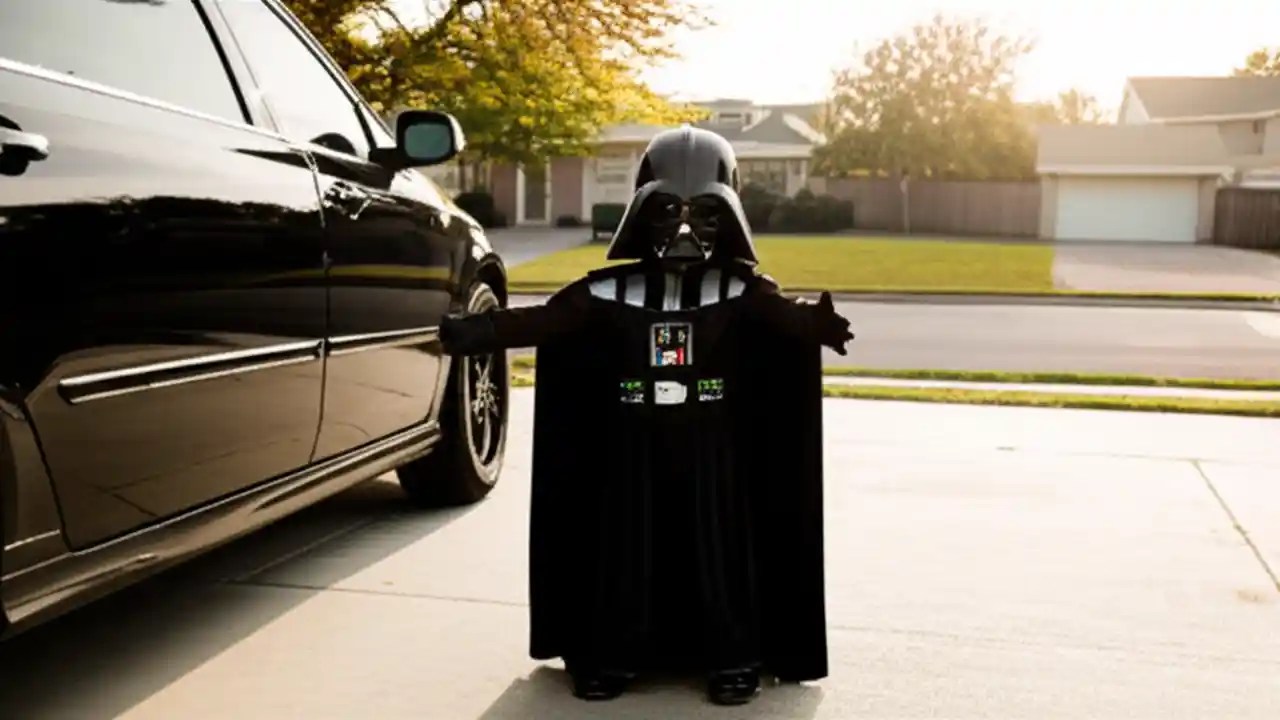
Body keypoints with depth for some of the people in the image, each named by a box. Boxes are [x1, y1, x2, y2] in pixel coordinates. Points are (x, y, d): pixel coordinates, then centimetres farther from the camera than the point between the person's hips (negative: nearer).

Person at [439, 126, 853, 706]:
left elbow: (783, 314, -23)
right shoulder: (613, 290, -1)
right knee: (625, 552, 9)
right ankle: (614, 656, 22)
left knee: (721, 551, 6)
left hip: (713, 451, -1)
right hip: (633, 450, 2)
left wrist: (816, 324, -47)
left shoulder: (740, 289, -5)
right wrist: (469, 332, -15)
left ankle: (734, 659, 18)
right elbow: (540, 321, -5)